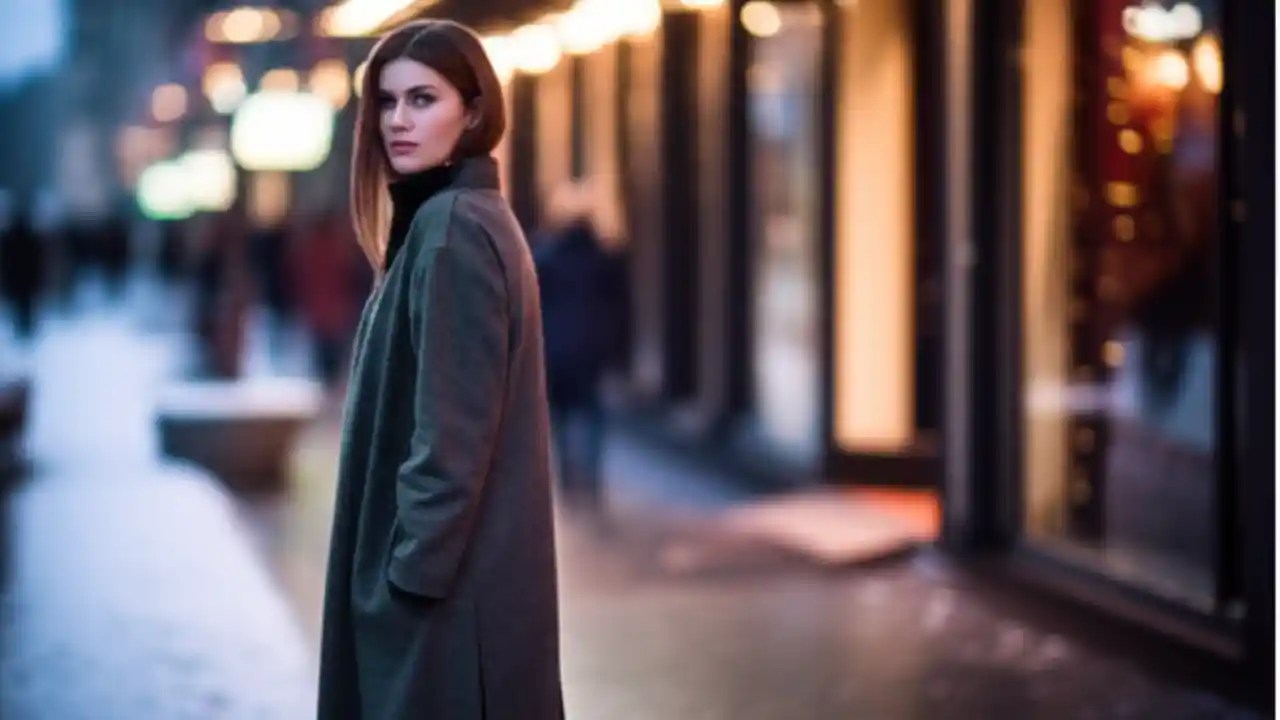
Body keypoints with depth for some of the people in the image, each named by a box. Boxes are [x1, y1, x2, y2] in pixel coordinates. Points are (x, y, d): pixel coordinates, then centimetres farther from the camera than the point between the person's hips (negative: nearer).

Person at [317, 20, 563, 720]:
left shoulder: (451, 229, -15)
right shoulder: (472, 218, 15)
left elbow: (452, 426, -20)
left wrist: (416, 565, -18)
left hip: (445, 577, -10)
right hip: (472, 565, 10)